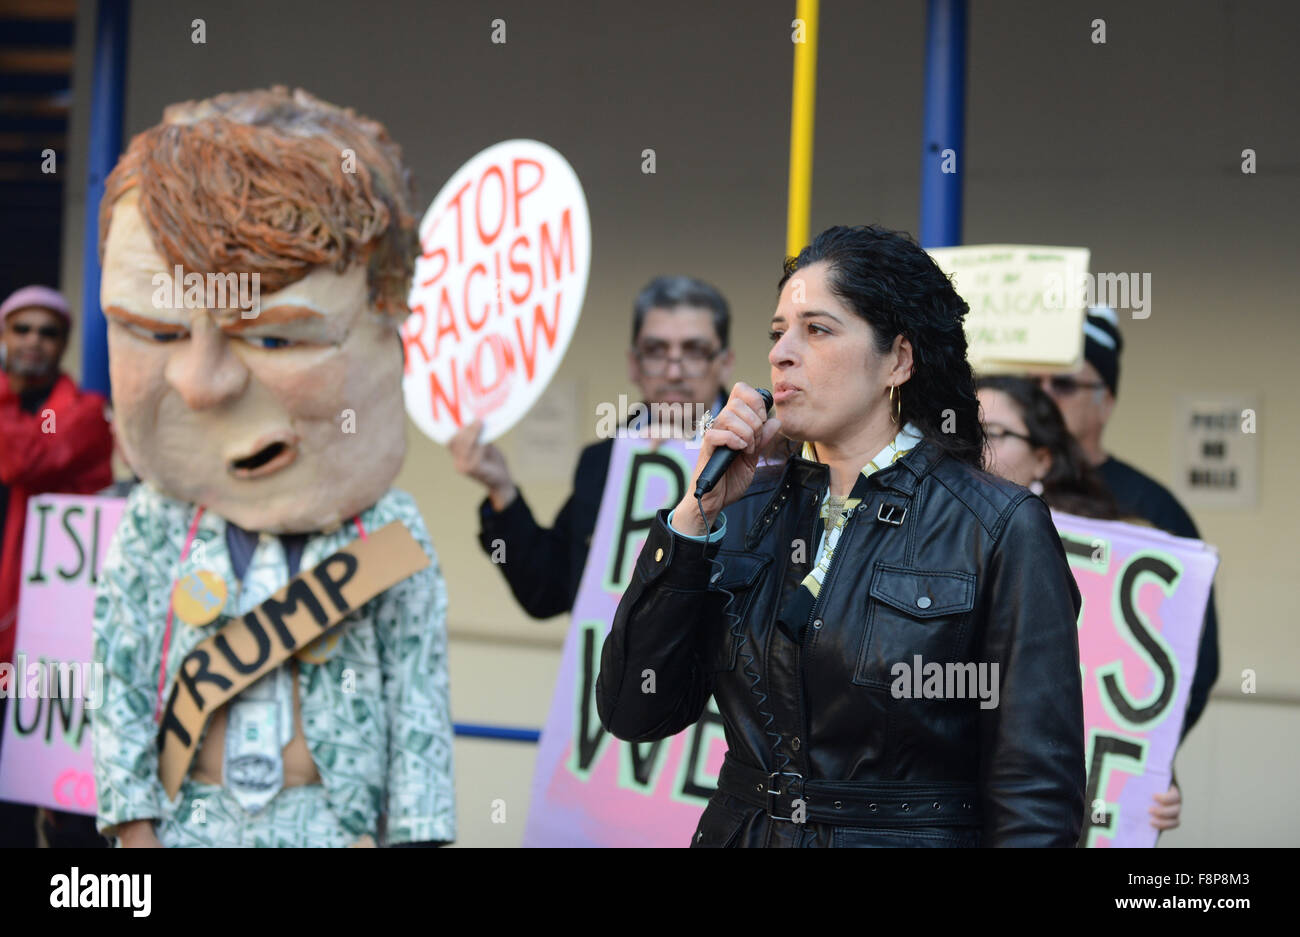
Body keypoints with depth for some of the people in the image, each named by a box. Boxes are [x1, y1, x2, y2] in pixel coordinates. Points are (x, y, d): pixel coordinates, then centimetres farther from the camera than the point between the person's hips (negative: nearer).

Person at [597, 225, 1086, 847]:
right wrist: (699, 511, -10)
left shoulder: (998, 530, -11)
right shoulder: (746, 508, 3)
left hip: (910, 836, -4)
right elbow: (632, 712, -4)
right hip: (740, 831, 5)